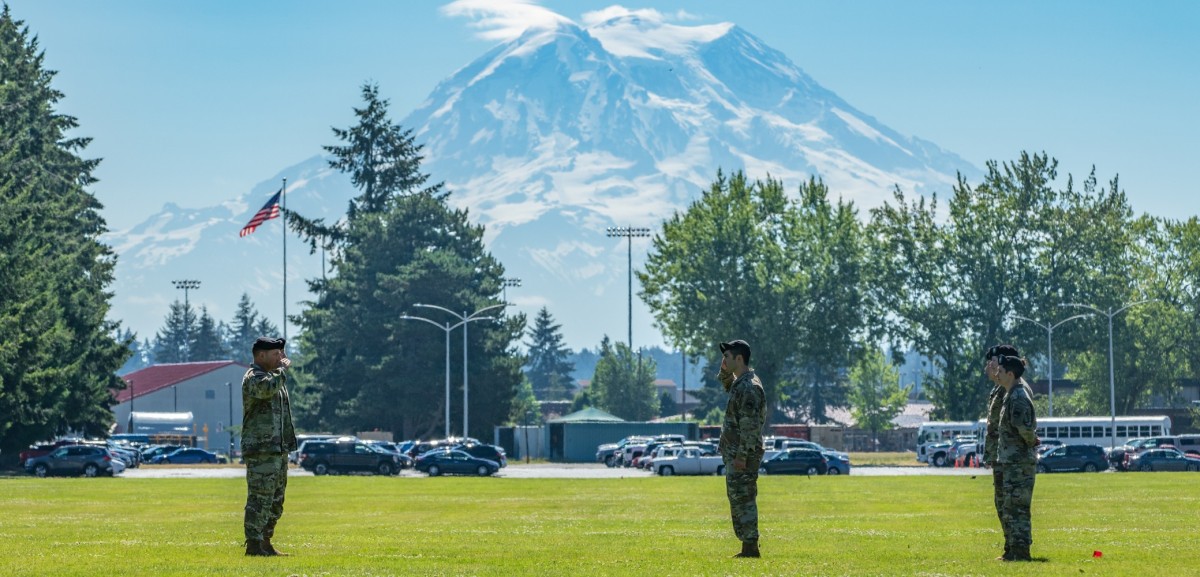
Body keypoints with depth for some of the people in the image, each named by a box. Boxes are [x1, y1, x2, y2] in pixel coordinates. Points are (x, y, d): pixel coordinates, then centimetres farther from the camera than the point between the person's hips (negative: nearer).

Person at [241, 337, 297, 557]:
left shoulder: (272, 376, 20)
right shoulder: (253, 378, -9)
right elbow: (268, 388, -33)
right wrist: (283, 368, -18)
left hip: (278, 449, 10)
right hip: (260, 450, -10)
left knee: (276, 501, 13)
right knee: (260, 498, -10)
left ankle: (265, 542, 20)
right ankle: (253, 544, -8)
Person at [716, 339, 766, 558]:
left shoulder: (749, 387, -17)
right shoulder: (740, 383, 13)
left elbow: (750, 425, -23)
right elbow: (726, 384, 38)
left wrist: (742, 455, -24)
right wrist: (725, 370, 16)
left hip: (742, 456, -10)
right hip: (735, 453, 10)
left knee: (743, 499, -9)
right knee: (738, 499, 12)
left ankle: (750, 546, -8)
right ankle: (748, 546, 15)